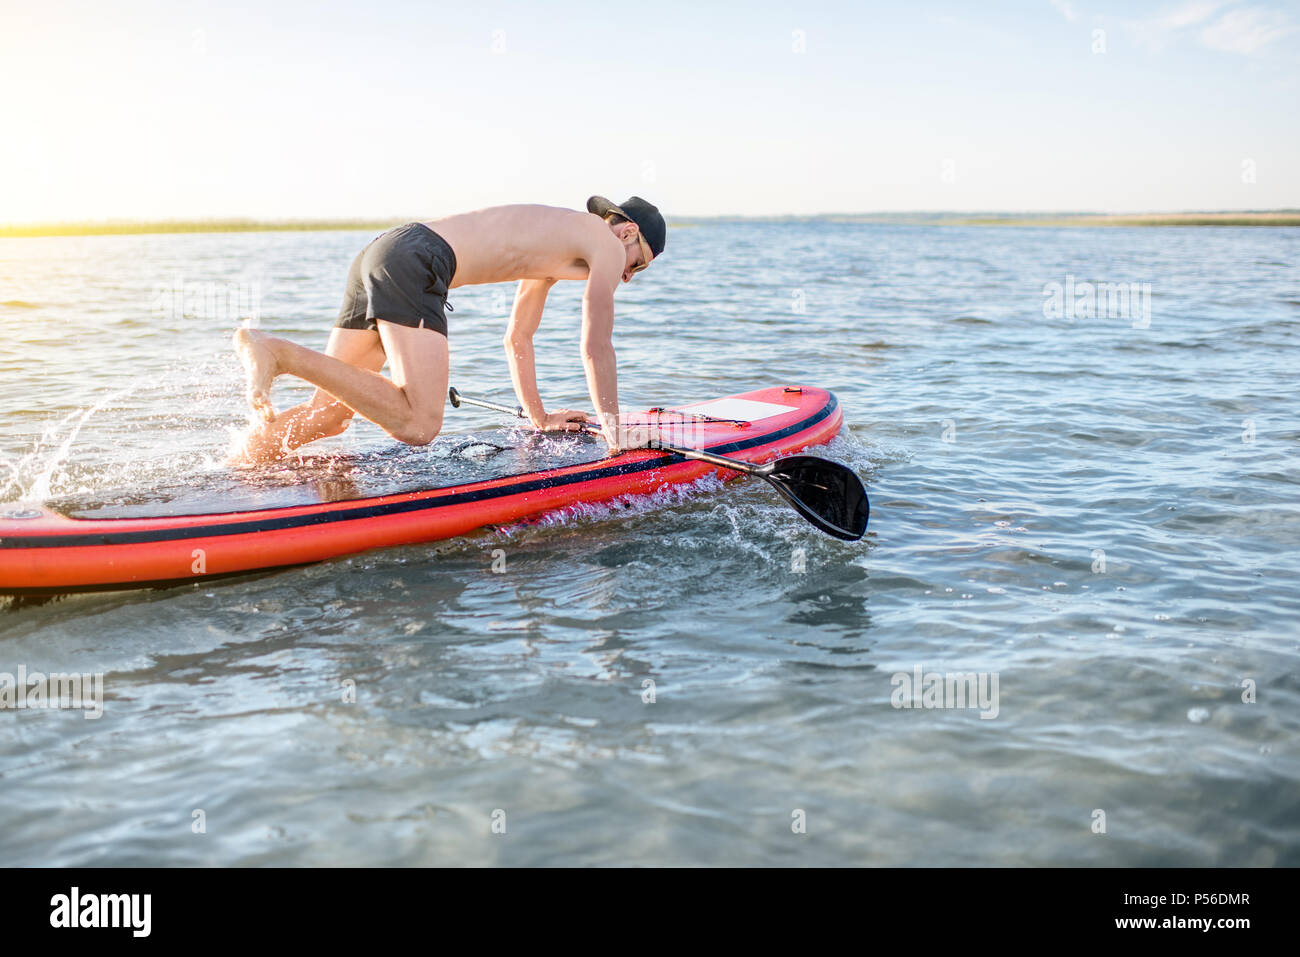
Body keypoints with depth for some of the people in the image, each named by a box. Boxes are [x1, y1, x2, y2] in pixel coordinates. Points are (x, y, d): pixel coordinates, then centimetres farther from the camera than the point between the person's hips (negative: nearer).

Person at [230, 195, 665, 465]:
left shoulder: (552, 247, 33)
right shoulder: (608, 245, 7)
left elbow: (517, 339, 39)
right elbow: (597, 347, 5)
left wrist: (539, 416, 44)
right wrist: (612, 428, 16)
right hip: (416, 261, -10)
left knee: (328, 415, 13)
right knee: (417, 426, -22)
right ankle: (277, 352, -25)